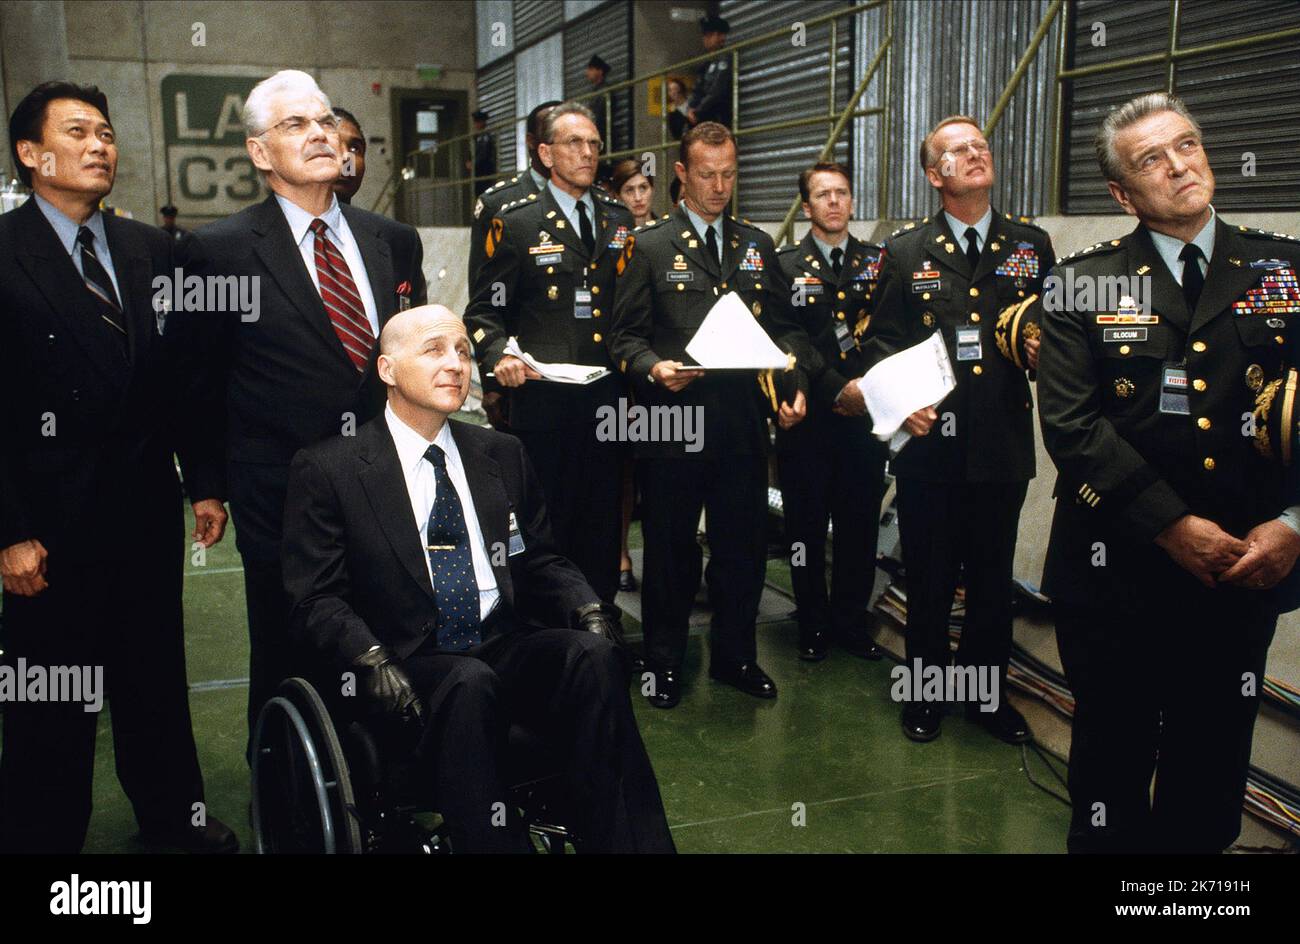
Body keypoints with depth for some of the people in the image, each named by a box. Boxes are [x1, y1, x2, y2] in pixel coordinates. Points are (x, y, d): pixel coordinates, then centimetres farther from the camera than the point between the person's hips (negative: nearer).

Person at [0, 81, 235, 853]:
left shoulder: (152, 251, 8)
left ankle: (173, 814, 36)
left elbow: (185, 375, 9)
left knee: (157, 677, 18)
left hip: (148, 511, 5)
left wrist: (206, 483, 6)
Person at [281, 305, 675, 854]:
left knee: (594, 655, -27)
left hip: (506, 650, 4)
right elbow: (315, 599, -2)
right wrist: (372, 659, -21)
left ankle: (632, 842, -22)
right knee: (469, 684, -36)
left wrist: (586, 609, -4)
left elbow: (541, 562, 18)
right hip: (409, 668, -3)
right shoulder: (330, 470, 3)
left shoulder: (503, 455, 16)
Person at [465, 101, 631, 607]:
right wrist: (498, 357, -17)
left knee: (602, 521, 9)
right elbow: (485, 311, 1)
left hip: (608, 395, 4)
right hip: (542, 396, -3)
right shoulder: (515, 223, 2)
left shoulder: (621, 220, 14)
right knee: (544, 521, 3)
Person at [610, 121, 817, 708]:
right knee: (669, 546, 7)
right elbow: (626, 336, -1)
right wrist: (655, 368, -21)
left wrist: (797, 379, -2)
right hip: (673, 420, -3)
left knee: (744, 544, 10)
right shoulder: (649, 247, 2)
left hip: (743, 422, 4)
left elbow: (783, 326, 15)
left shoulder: (757, 246, 15)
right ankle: (665, 661, 23)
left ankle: (734, 655, 28)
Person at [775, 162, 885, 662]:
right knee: (806, 523, 6)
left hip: (865, 415, 2)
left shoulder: (879, 262, 10)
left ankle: (851, 620, 24)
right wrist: (837, 390, -15)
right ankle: (813, 624, 21)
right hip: (807, 416, -2)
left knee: (860, 523, 7)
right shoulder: (785, 265, 2)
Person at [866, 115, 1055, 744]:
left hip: (1003, 445, 2)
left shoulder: (1032, 245, 8)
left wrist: (1044, 351, -10)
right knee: (928, 578, 9)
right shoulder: (905, 251, 3)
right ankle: (926, 690, 27)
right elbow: (882, 343, 3)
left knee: (993, 578, 12)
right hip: (929, 441, -2)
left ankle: (987, 692, 30)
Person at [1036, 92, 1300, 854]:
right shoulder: (1082, 285, -1)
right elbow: (1071, 424, -10)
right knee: (1114, 751, 13)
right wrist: (1172, 526, -15)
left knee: (1213, 762, 14)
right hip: (1118, 569, -2)